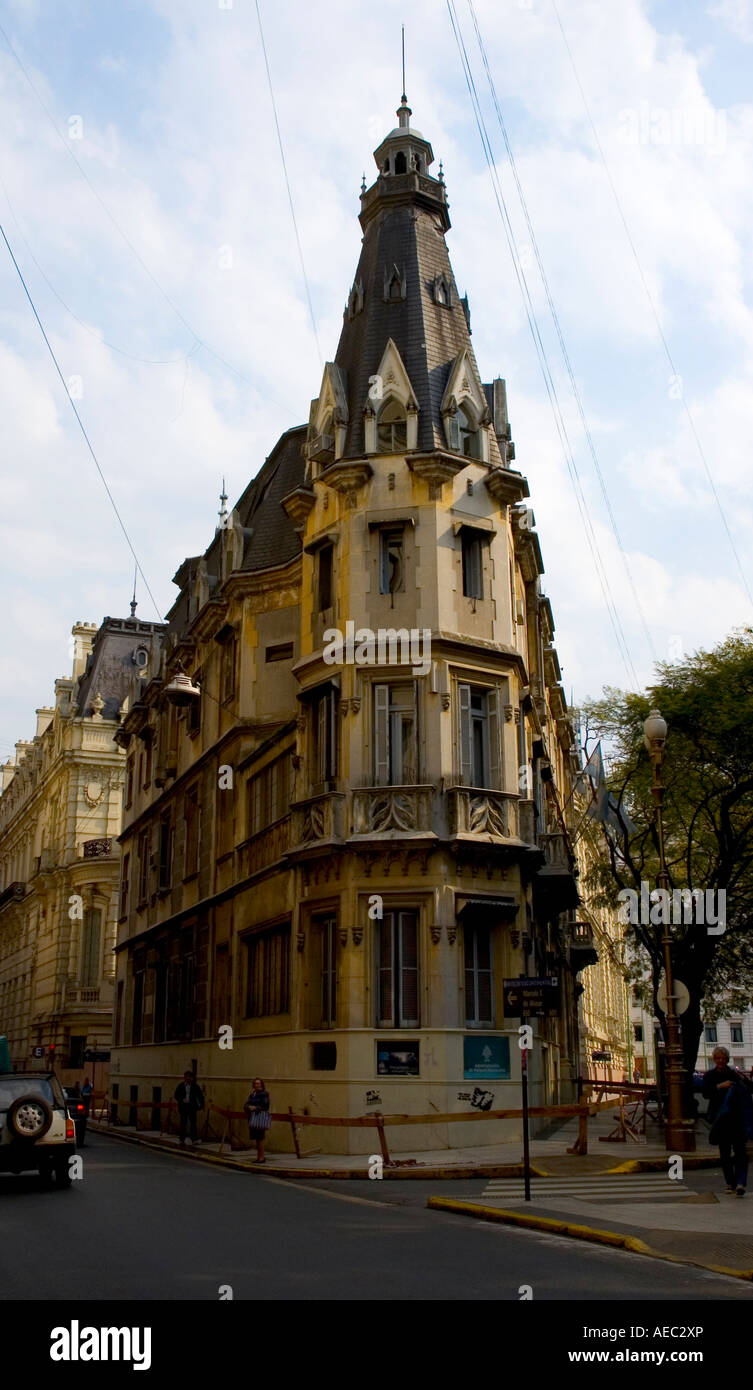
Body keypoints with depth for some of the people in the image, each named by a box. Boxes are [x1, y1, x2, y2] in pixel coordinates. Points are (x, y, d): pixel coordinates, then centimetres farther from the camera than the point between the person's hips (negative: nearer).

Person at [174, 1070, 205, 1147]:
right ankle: (182, 1140, 13)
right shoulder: (180, 1086, 0)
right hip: (183, 1106, 1)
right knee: (183, 1123, 4)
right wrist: (182, 1100, -14)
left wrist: (201, 1105, -7)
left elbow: (200, 1096, 3)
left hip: (192, 1106, -1)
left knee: (193, 1122, -4)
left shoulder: (195, 1086, -1)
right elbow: (176, 1096, 3)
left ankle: (194, 1139, -2)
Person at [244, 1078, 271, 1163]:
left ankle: (261, 1157, -3)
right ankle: (258, 1157, 15)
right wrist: (249, 1107, -9)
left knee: (260, 1138, -9)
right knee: (256, 1138, 8)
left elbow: (265, 1106, -10)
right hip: (253, 1117, 7)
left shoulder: (264, 1094, -5)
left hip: (261, 1116, -7)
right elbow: (246, 1105, 12)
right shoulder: (252, 1094, 16)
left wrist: (255, 1108, -14)